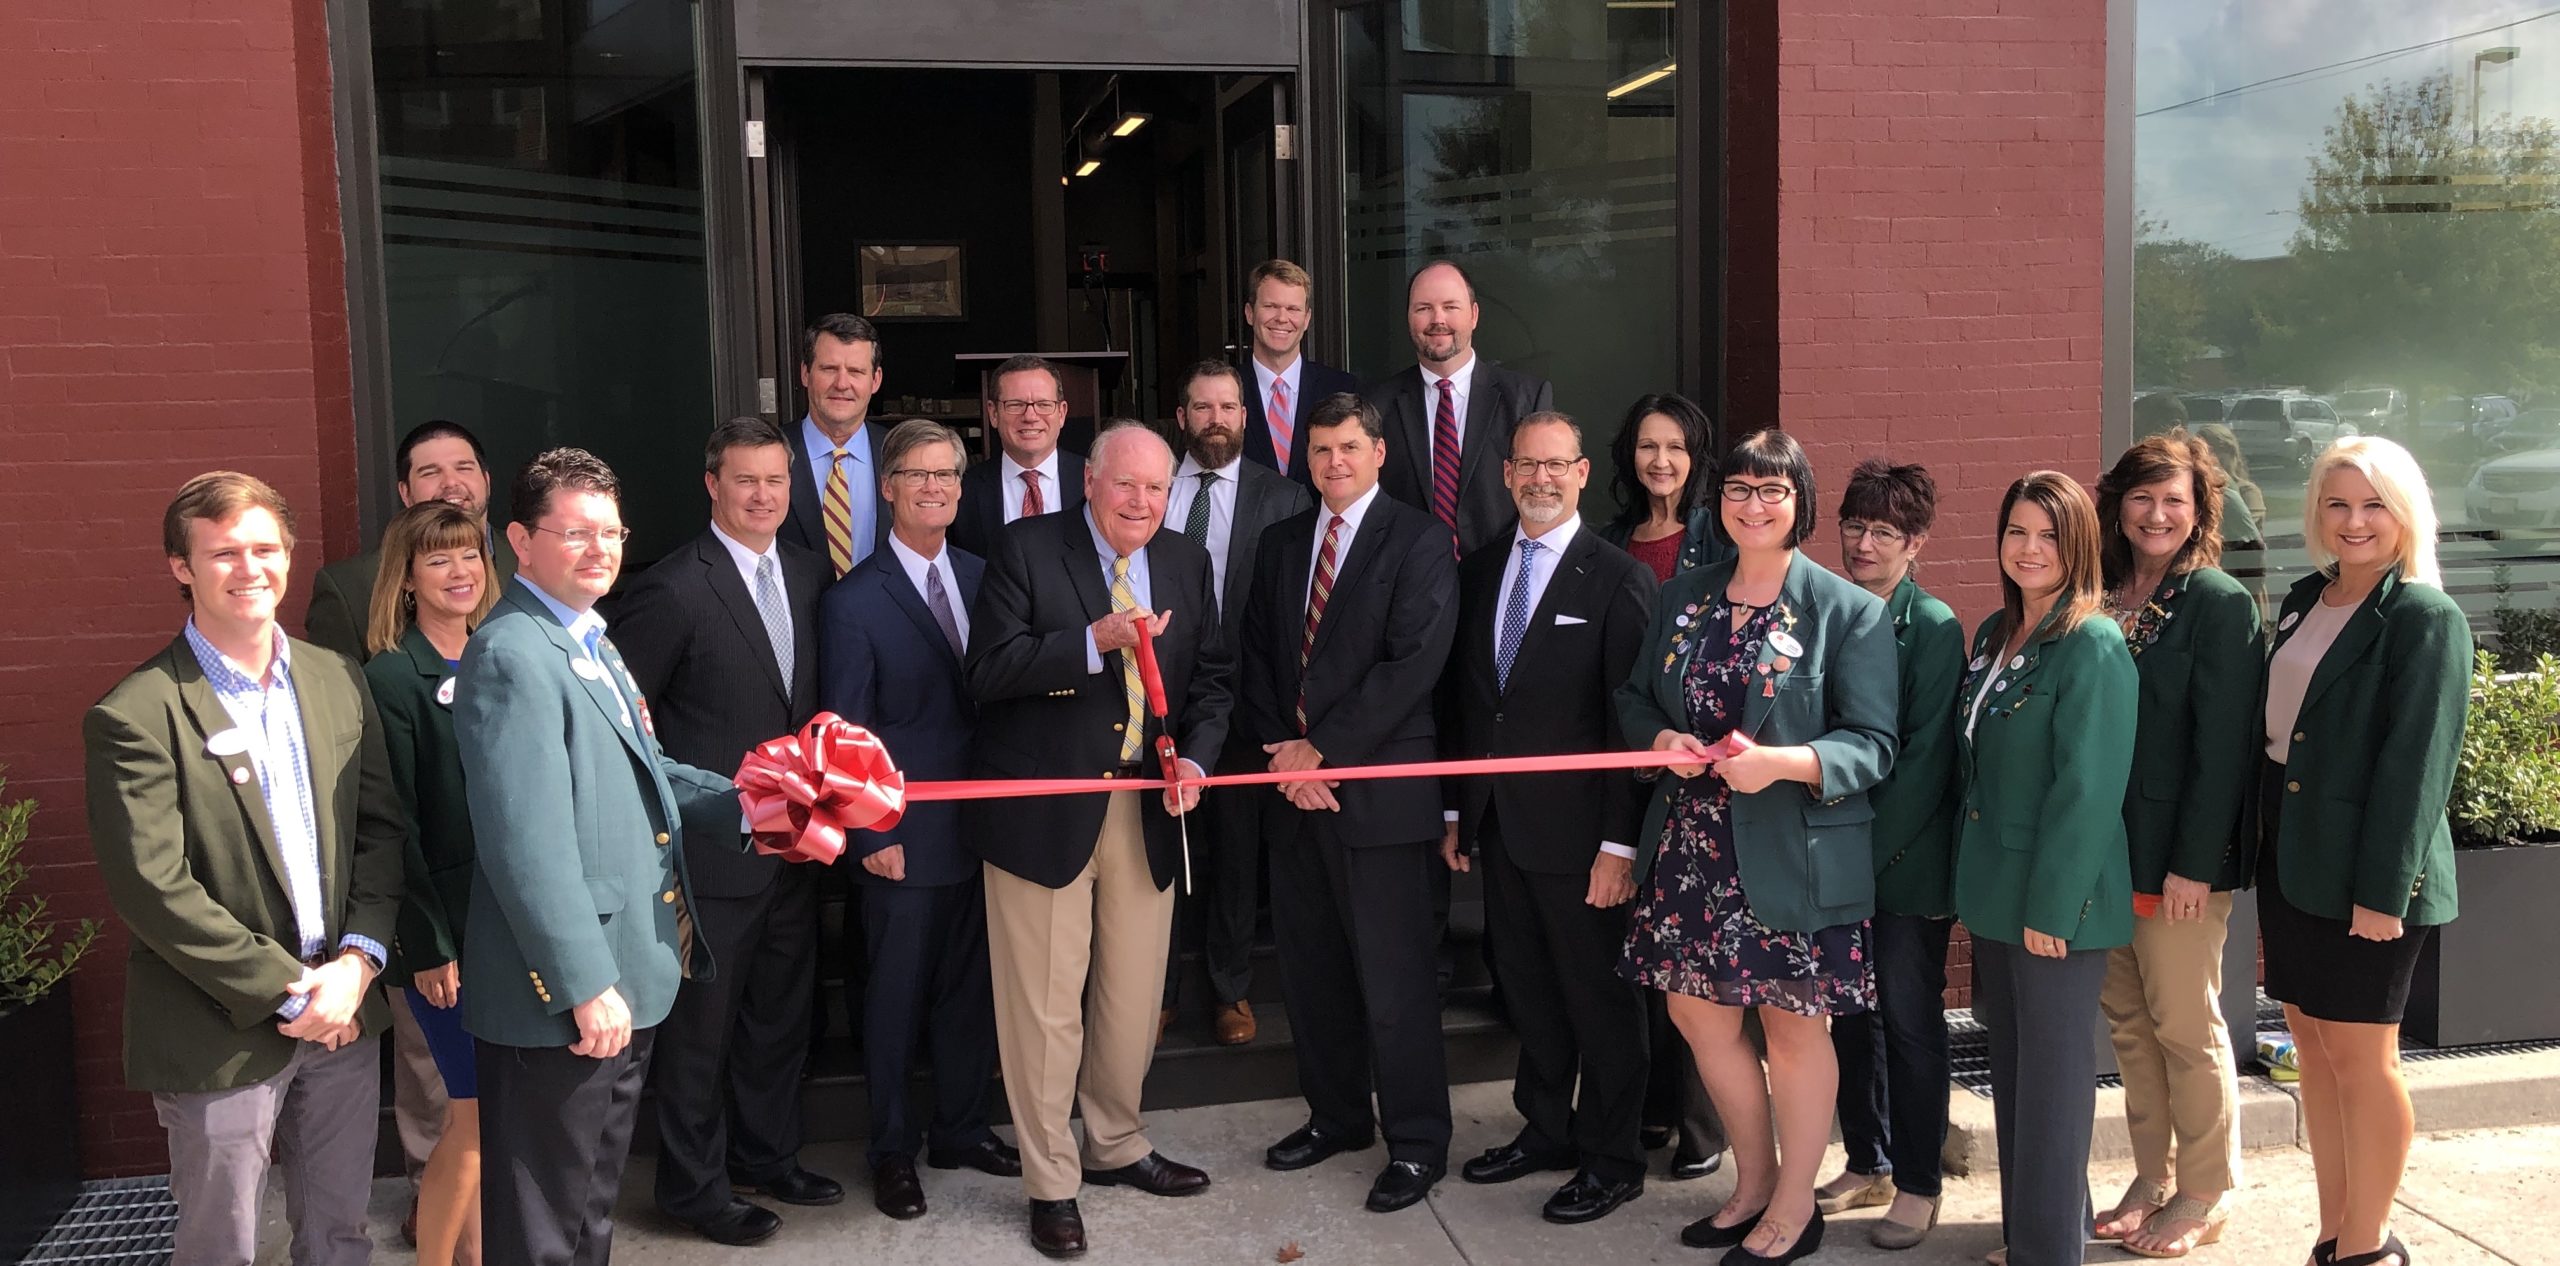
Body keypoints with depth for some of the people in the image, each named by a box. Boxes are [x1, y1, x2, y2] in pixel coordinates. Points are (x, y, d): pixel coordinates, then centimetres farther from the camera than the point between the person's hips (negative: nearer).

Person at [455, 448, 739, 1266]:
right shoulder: (511, 656, -18)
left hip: (625, 979, 10)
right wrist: (586, 985, -25)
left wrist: (739, 802, 3)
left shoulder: (592, 642, 14)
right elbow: (529, 844, -24)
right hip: (563, 997, -10)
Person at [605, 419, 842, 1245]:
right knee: (700, 1025, 7)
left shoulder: (810, 574, 6)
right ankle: (695, 1186, 23)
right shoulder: (673, 589, -15)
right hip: (712, 847, -7)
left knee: (781, 1014, 19)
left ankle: (767, 1157, 37)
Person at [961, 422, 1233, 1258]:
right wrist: (1094, 643, -25)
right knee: (1045, 1003, 3)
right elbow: (986, 671, -14)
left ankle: (1117, 1147, 36)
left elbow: (1211, 677, 12)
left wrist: (1196, 756, -6)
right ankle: (1051, 1184, 18)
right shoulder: (1027, 550, -7)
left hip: (1146, 809, 5)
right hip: (1044, 808, -5)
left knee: (1134, 993, 14)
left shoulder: (1187, 564, 9)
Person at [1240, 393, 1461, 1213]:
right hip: (1296, 782, 6)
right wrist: (1282, 751, -3)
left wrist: (1321, 749, -14)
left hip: (1379, 789, -6)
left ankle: (1416, 1142, 13)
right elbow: (1258, 655, 12)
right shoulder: (1282, 542, 14)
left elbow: (1412, 663, -14)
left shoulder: (1418, 542, -5)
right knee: (1309, 965, 13)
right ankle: (1335, 1115, 29)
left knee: (1393, 976, 0)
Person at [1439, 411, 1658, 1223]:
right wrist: (1455, 812, 11)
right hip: (1499, 828, 6)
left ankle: (1612, 1161, 21)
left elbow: (1632, 720, -13)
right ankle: (1546, 1132, 33)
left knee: (1599, 998, 7)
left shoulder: (1618, 580, -9)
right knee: (1526, 991, 17)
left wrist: (1621, 843, -16)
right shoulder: (1478, 575, 10)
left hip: (1577, 834, -6)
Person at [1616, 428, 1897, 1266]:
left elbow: (1872, 745, -11)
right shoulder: (1682, 599, 9)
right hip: (1692, 847, 6)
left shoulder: (1850, 612, -7)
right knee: (1697, 1012, 14)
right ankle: (1753, 1181, 35)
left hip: (1790, 853, -5)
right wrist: (1662, 739, -9)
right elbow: (1634, 697, 13)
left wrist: (1780, 763, -27)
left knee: (1794, 1026, 6)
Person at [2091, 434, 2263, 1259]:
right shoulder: (2099, 599, 9)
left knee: (2186, 1026, 3)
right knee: (2128, 1020, 12)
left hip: (2178, 857, -6)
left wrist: (2193, 864, -17)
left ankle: (2203, 1198, 17)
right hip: (2104, 849, 6)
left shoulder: (2220, 604, -8)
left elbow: (2222, 748, -13)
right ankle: (2152, 1180, 24)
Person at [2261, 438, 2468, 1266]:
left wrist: (2383, 889, -18)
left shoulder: (2425, 618, -11)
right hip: (2291, 857, 7)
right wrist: (2267, 846, 9)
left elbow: (2418, 763, -15)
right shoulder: (2306, 601, 10)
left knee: (2360, 1054, 2)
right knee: (2313, 1046, 13)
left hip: (2364, 870, -7)